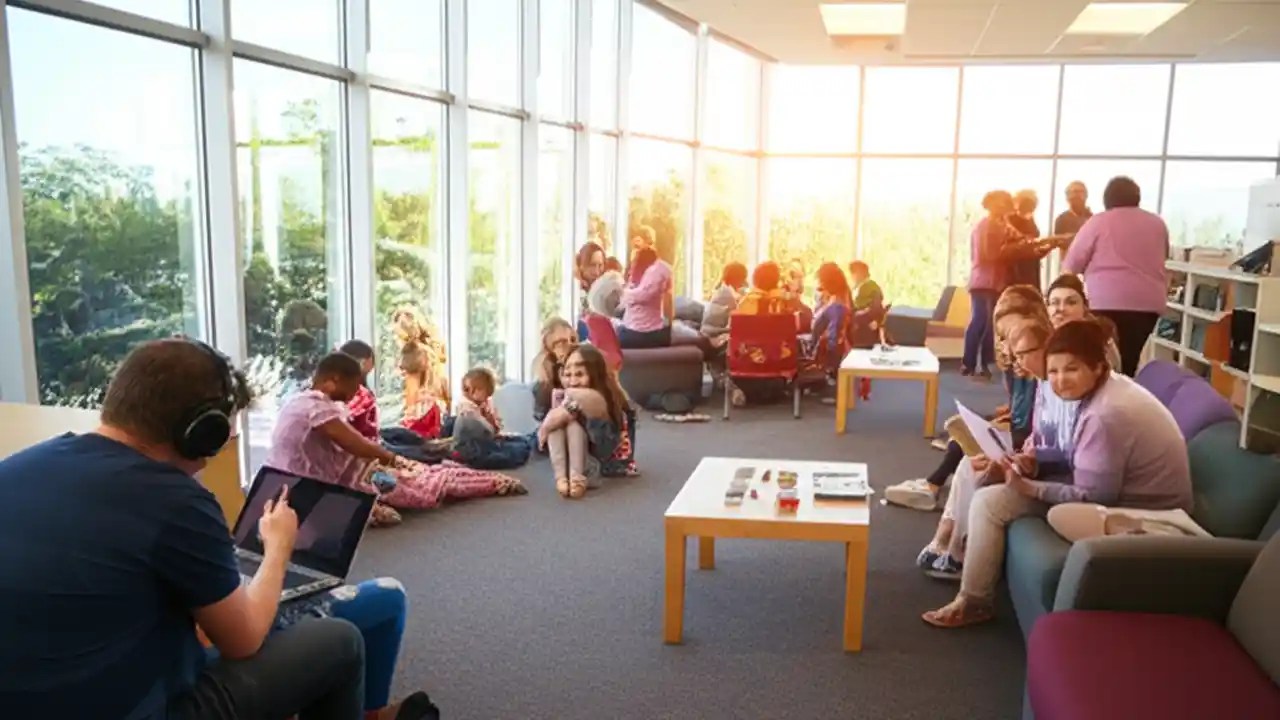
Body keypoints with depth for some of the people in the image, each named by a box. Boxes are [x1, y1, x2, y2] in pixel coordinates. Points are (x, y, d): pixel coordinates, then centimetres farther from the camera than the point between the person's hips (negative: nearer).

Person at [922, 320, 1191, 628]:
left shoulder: (1105, 416, -29)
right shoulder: (1107, 388, 2)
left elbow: (1092, 498, -25)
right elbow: (1078, 458, 9)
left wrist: (1029, 487, -19)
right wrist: (1034, 462, -8)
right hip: (1121, 490, 10)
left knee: (989, 503, -10)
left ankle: (973, 602, 6)